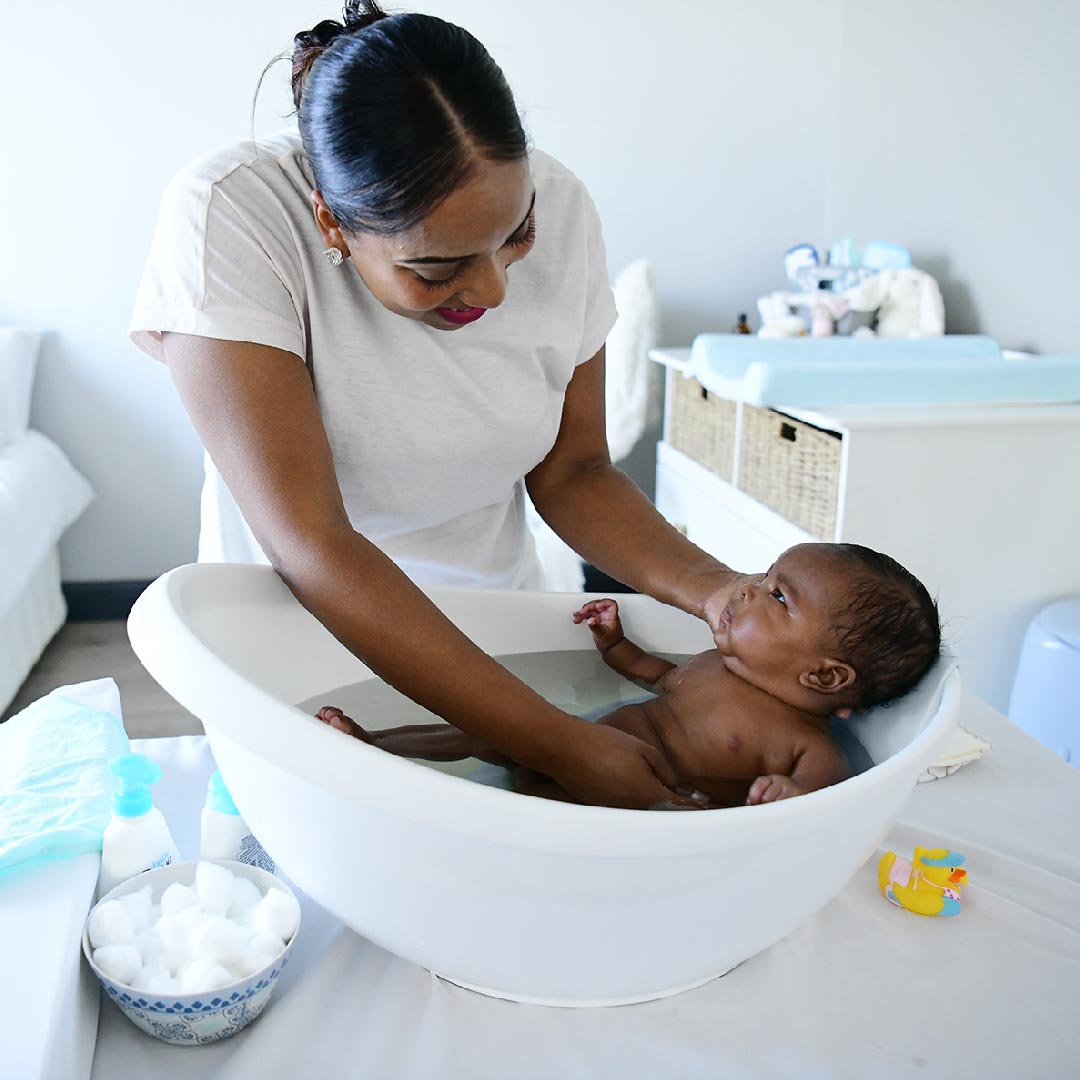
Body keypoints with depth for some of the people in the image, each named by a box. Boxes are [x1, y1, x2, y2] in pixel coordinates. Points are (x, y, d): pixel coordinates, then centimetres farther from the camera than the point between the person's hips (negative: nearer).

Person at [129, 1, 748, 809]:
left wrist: (713, 589, -21)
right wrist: (555, 741, -33)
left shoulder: (557, 207, -14)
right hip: (300, 632, -2)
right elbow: (308, 545, -31)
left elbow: (571, 473, -5)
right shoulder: (226, 218, -26)